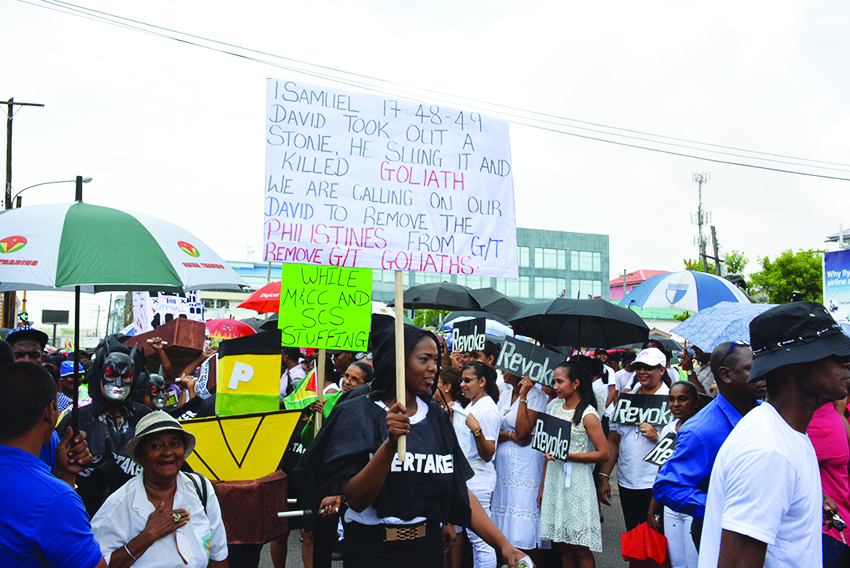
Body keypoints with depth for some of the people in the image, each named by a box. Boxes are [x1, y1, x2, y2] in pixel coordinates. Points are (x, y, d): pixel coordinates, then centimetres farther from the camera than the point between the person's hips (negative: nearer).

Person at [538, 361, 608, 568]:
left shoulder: (588, 415, -9)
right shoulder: (555, 407, 10)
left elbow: (603, 453, -13)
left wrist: (568, 456, -20)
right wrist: (542, 487, 16)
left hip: (577, 484, -6)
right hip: (554, 481, 6)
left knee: (581, 549, -1)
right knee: (563, 546, 10)